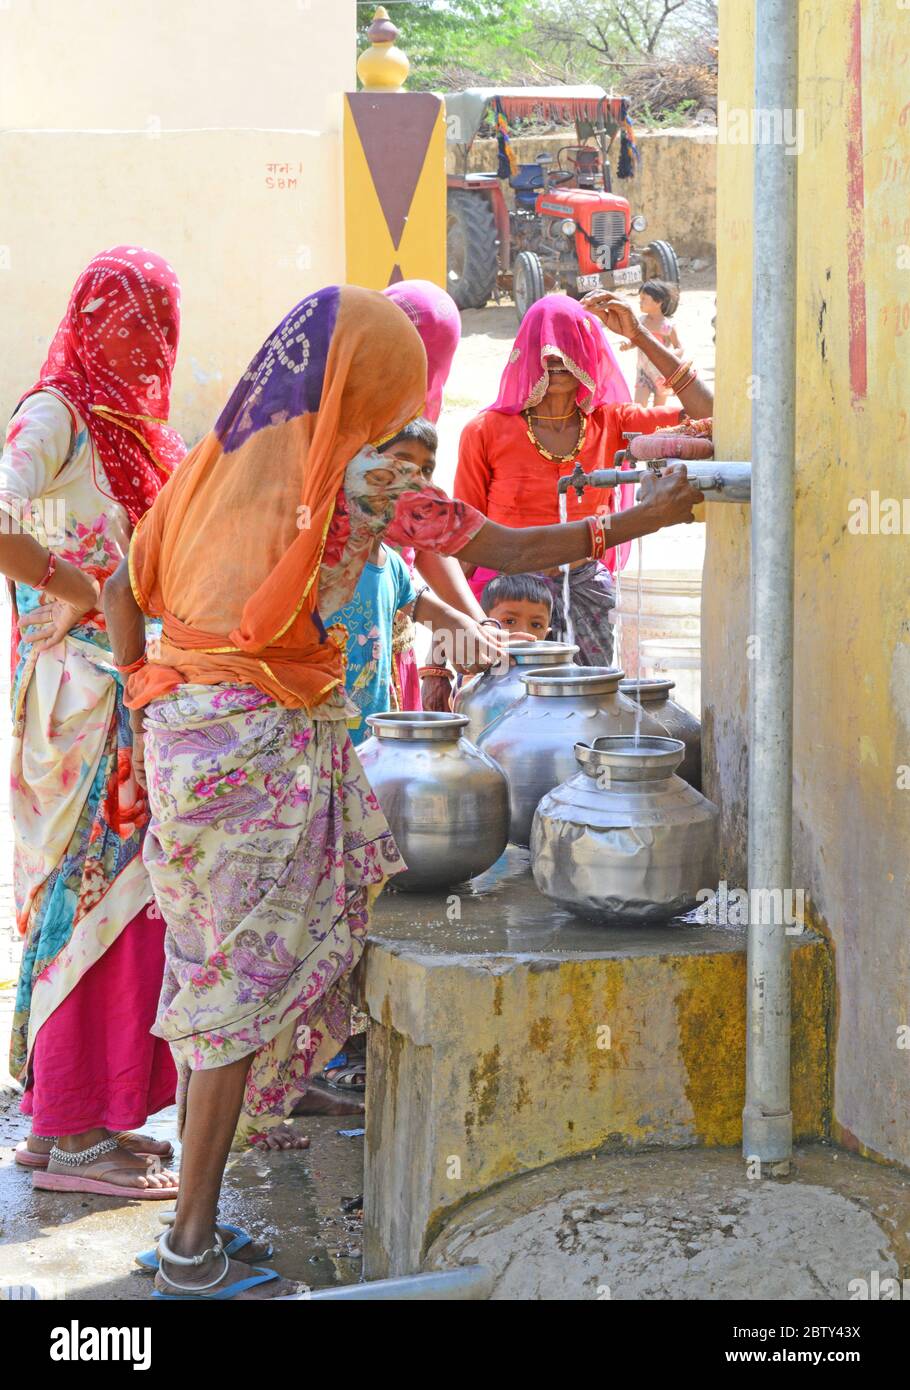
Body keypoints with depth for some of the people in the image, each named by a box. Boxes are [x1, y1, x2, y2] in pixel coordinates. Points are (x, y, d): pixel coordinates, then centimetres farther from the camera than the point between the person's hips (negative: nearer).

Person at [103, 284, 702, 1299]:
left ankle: (197, 1177, 24)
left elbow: (123, 589, 13)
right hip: (269, 737, -7)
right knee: (245, 978, -2)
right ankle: (192, 1254, 3)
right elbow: (506, 549, -7)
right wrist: (644, 519, 3)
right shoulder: (358, 476, -9)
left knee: (212, 965, 15)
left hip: (184, 725, 7)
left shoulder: (217, 456, 10)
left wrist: (150, 699, 22)